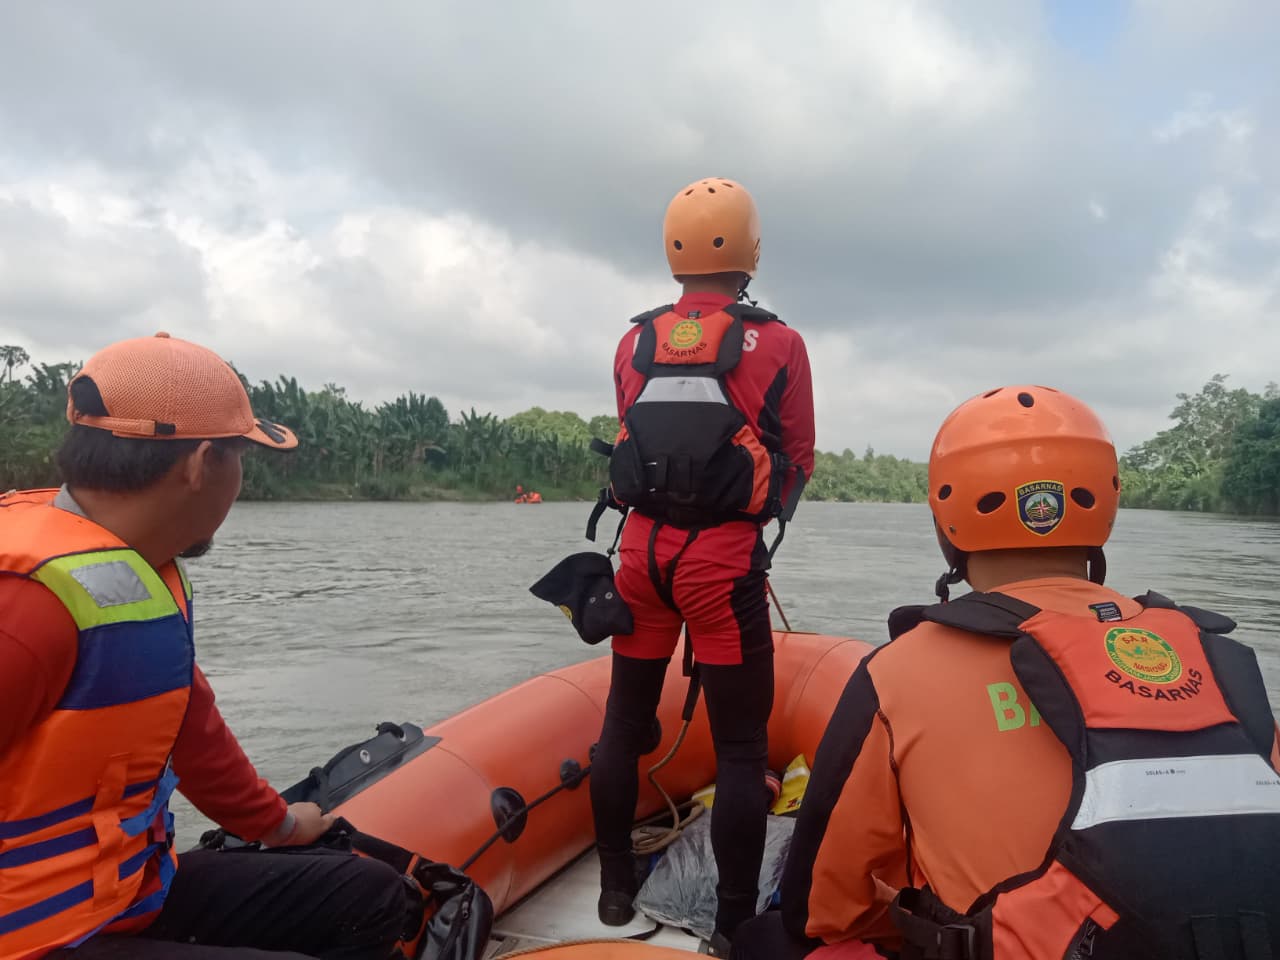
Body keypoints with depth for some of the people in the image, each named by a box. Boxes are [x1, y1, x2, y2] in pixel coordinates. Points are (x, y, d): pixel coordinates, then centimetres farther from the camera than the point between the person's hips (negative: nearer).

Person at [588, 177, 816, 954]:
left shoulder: (633, 344, 5)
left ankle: (616, 888, 33)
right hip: (725, 557, -4)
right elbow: (798, 462, 3)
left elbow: (634, 443, 10)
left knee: (627, 721, 18)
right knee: (741, 744, 7)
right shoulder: (778, 344, -5)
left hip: (641, 546, 4)